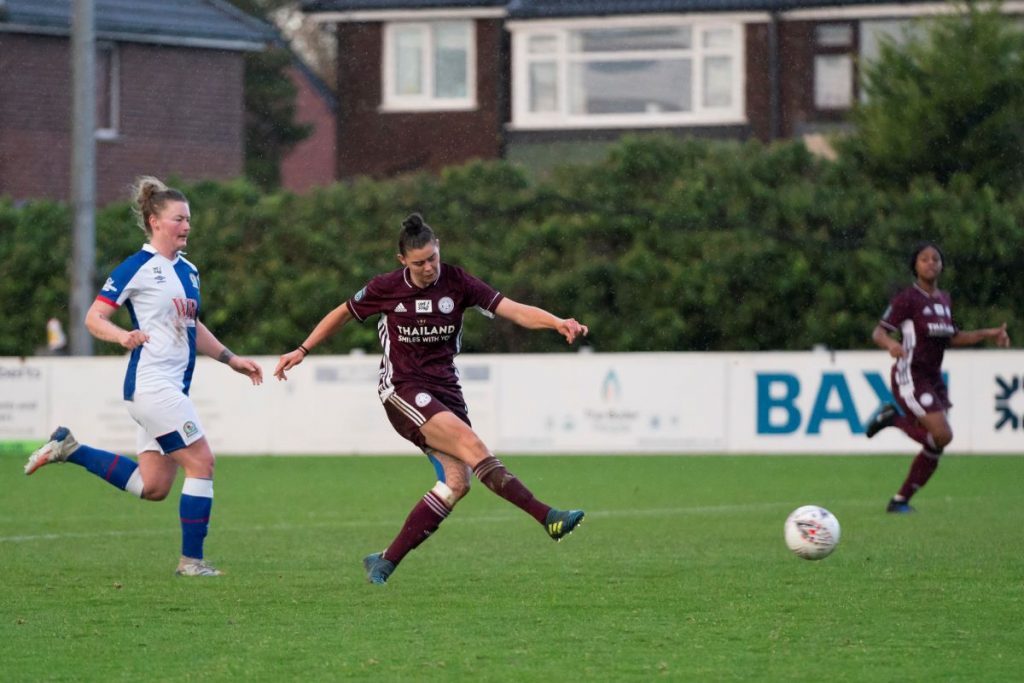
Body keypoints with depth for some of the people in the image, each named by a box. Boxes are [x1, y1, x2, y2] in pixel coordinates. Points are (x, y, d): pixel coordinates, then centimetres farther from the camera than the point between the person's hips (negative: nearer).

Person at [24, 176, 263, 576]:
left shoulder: (187, 271, 15)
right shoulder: (137, 268, -9)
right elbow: (93, 319, -9)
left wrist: (230, 359, 20)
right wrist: (123, 336, -28)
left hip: (172, 388, 9)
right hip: (151, 383, -9)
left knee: (152, 487, 9)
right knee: (201, 462, -10)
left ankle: (68, 449, 19)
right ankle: (191, 560, -2)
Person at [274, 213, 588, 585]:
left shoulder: (457, 283, -1)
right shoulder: (385, 288, -4)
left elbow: (513, 310, -10)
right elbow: (342, 314, 14)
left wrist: (559, 323, -26)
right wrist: (301, 351, 16)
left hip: (445, 391, 4)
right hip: (403, 390, -4)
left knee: (457, 480, -13)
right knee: (471, 444, -26)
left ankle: (386, 561, -6)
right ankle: (547, 517, -35)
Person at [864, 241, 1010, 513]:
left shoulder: (944, 299, 12)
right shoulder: (907, 299, -10)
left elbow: (952, 338, 24)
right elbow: (878, 332, -14)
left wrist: (988, 334, 15)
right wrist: (891, 344, -36)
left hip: (933, 379, 8)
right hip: (910, 376, -8)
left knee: (934, 448, 5)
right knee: (942, 435, -22)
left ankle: (900, 501, 16)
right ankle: (893, 418, 0)